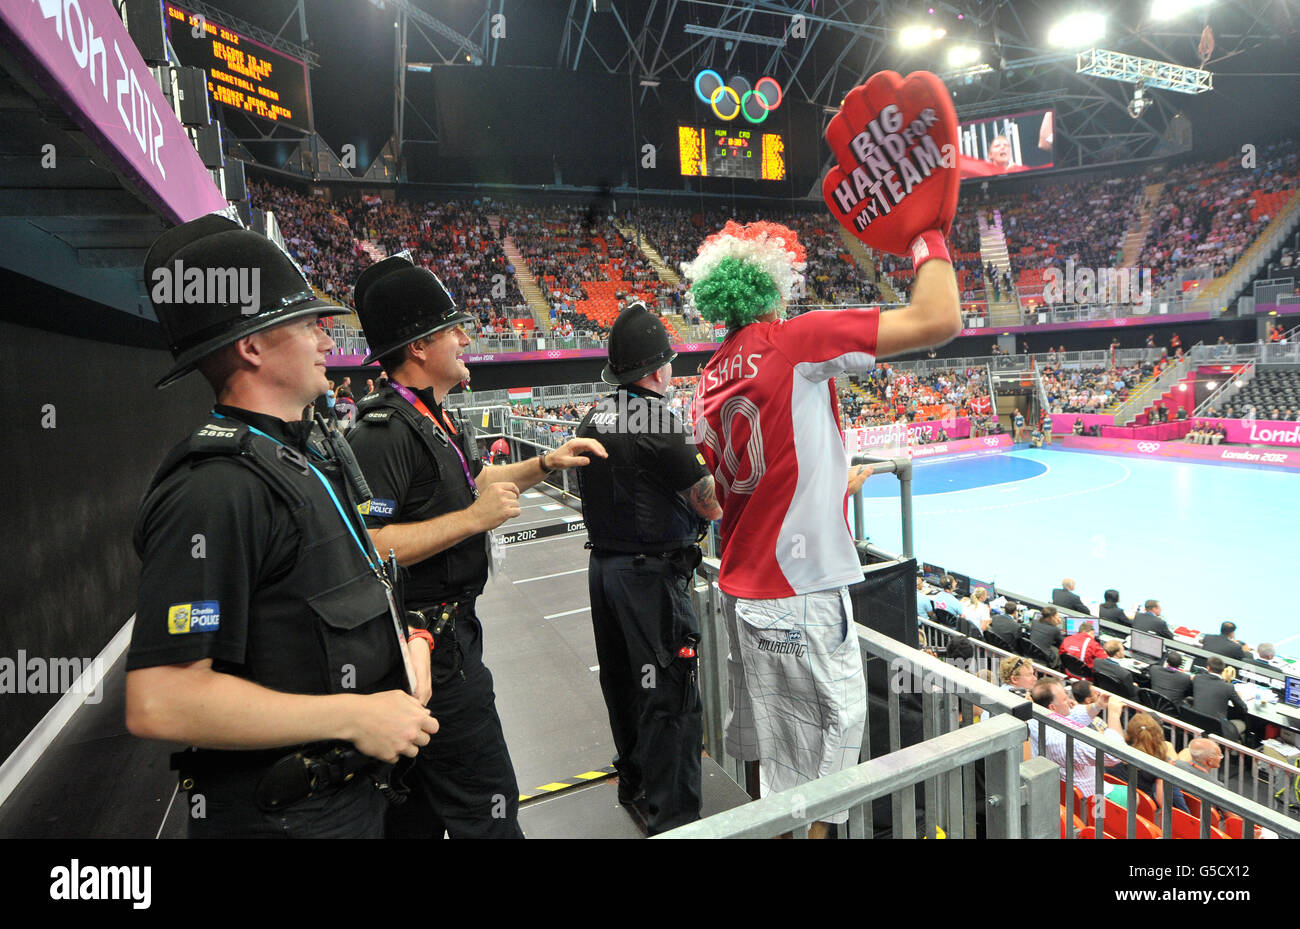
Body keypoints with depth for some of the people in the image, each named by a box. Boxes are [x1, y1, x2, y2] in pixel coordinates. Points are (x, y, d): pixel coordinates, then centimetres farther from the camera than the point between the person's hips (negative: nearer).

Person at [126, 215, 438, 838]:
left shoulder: (314, 454, 8)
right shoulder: (217, 489, -24)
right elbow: (158, 703, -28)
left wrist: (400, 640, -1)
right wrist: (355, 717, -22)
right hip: (281, 815, -8)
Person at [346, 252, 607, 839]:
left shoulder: (433, 420, 14)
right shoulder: (385, 431, -20)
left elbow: (475, 478, 29)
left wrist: (546, 464, 17)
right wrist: (474, 518, -25)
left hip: (446, 630, 10)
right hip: (431, 644, -10)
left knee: (417, 807, 23)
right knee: (486, 806, 0)